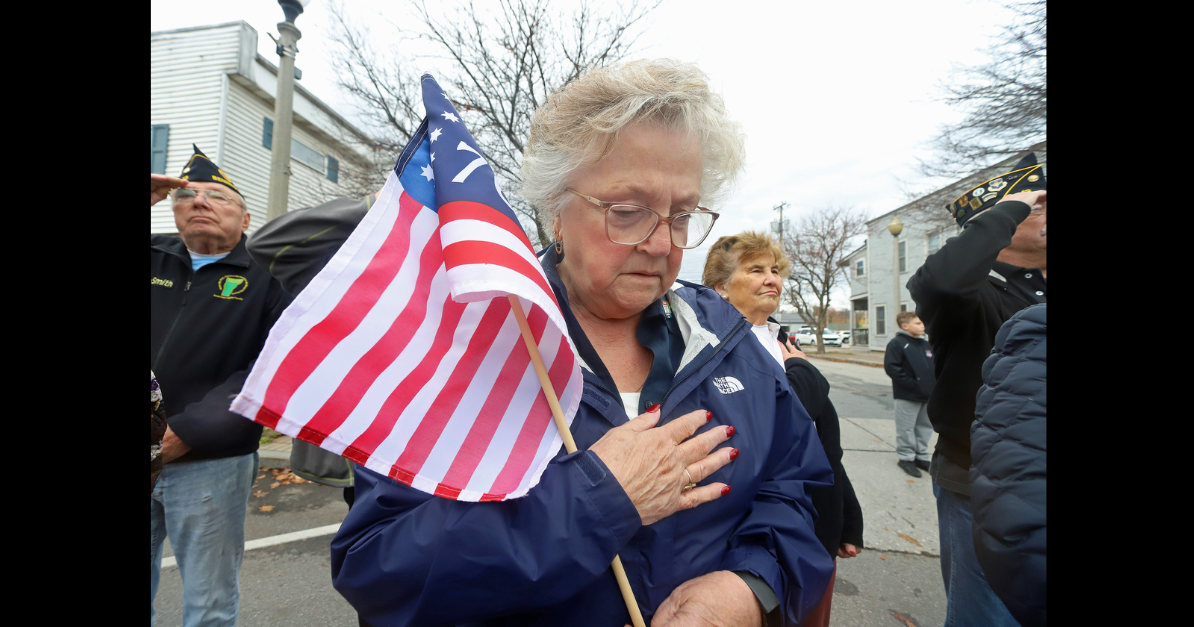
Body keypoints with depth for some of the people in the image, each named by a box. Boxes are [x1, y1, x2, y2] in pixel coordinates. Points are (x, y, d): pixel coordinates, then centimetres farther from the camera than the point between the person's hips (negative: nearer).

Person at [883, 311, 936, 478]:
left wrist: (934, 385, 3)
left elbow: (935, 367, 19)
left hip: (928, 395, 7)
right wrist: (911, 383, -20)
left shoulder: (926, 345, 12)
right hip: (907, 396, -7)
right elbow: (891, 368, -18)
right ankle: (905, 457, 14)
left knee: (925, 427, 16)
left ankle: (921, 456, 29)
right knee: (906, 429, 1)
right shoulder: (897, 343, -10)